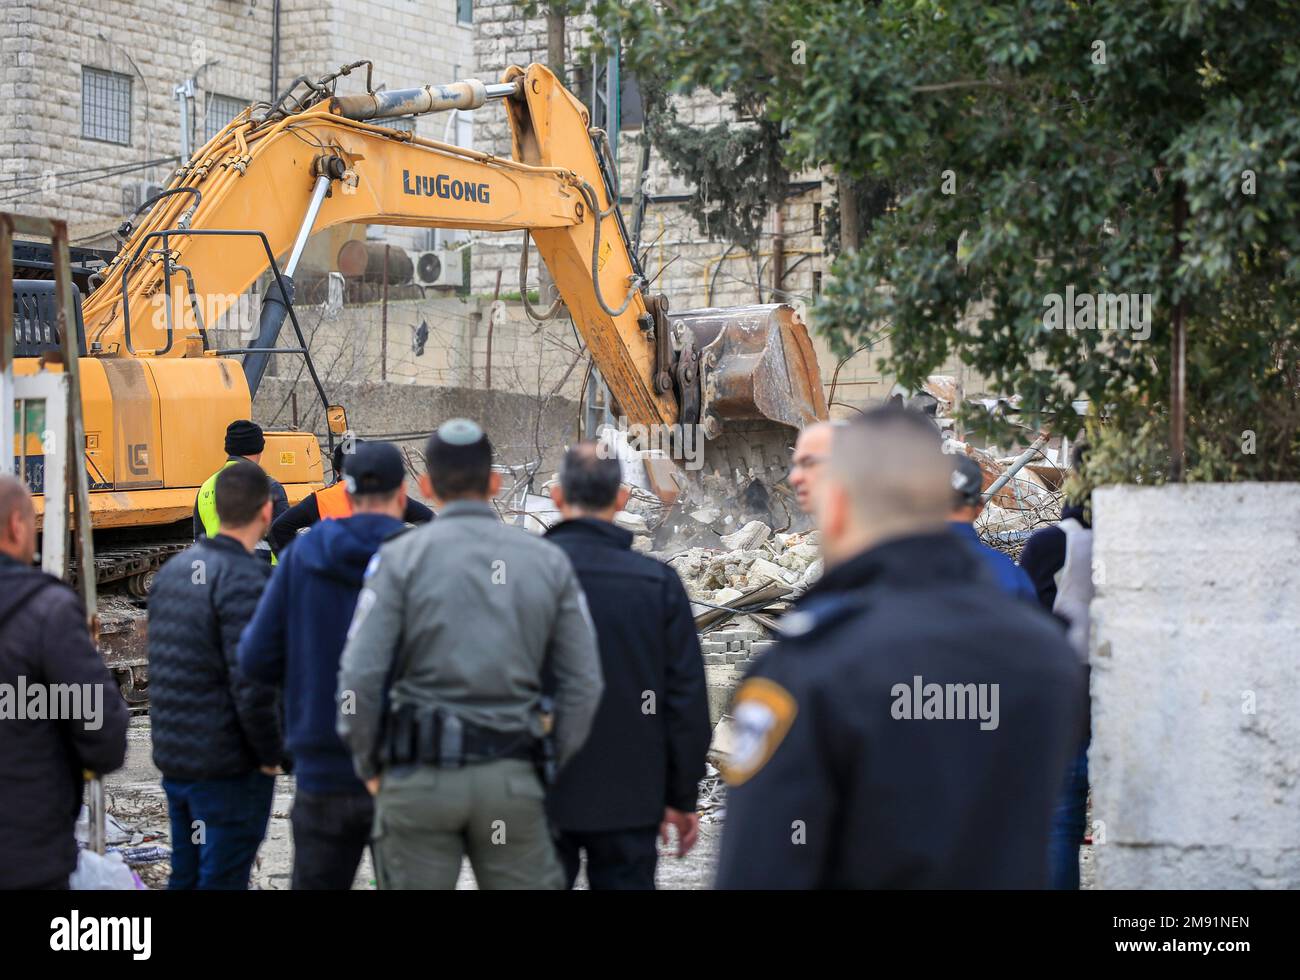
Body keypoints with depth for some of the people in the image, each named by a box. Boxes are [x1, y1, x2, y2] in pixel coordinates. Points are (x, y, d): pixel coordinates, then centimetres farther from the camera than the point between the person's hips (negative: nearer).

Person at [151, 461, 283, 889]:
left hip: (172, 758, 8)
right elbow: (252, 684, -22)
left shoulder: (173, 570, 9)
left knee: (185, 876, 17)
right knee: (222, 880, -1)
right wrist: (271, 754, -10)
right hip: (228, 768, -8)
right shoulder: (245, 580, -18)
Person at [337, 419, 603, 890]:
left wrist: (368, 766, 5)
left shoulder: (400, 558, -2)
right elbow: (583, 683, 3)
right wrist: (552, 768, 11)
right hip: (512, 779, 2)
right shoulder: (548, 561, 6)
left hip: (420, 778, -1)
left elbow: (359, 676, -9)